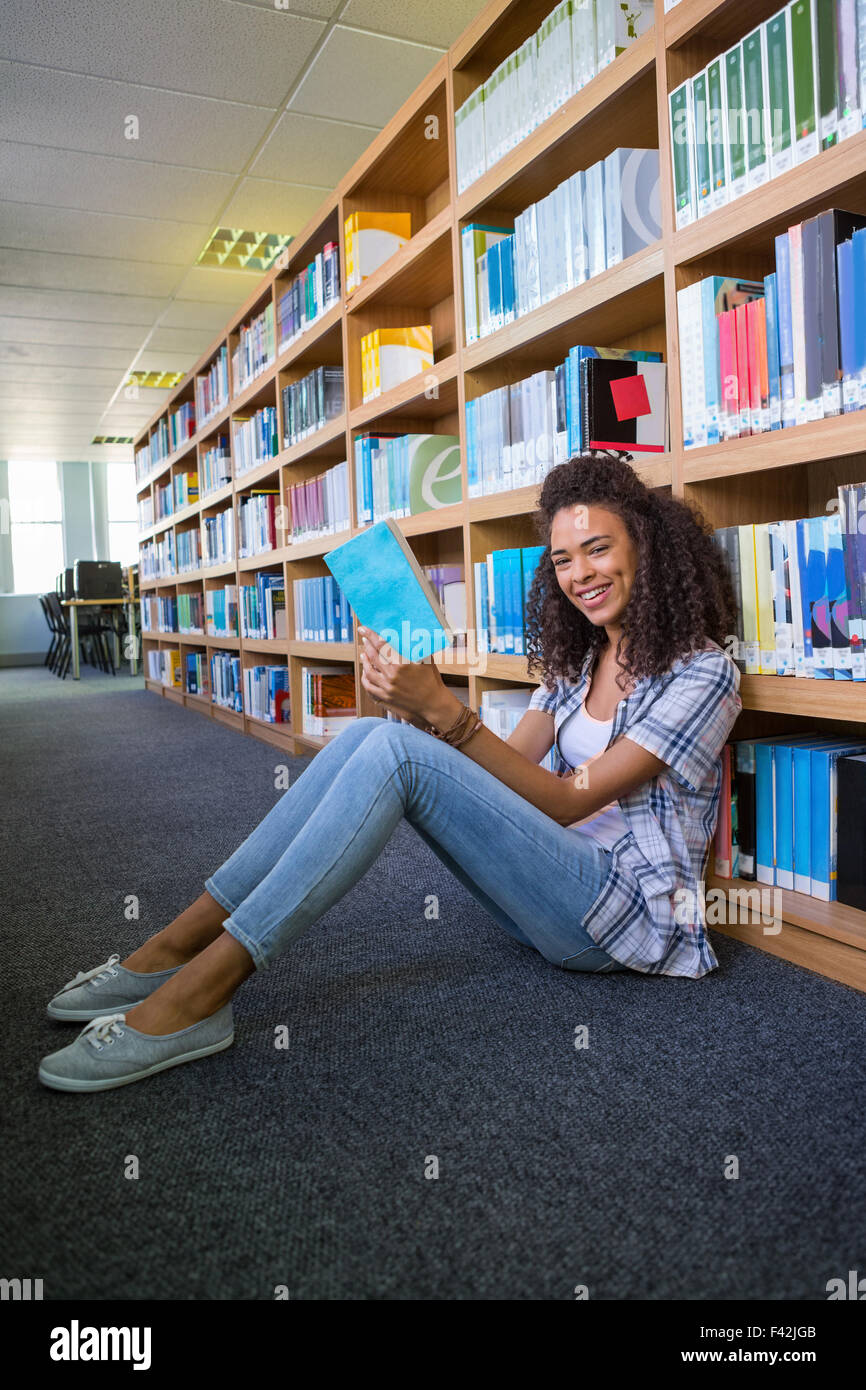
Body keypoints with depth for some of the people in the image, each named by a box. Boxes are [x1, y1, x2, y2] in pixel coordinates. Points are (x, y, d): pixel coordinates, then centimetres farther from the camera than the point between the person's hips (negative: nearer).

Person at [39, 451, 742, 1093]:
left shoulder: (703, 670, -9)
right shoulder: (578, 658, 14)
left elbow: (568, 802, -17)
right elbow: (501, 769, 4)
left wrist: (444, 713, -27)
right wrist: (423, 705, -13)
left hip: (631, 909, -7)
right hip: (561, 880, 7)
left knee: (398, 750, -26)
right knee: (369, 734, -13)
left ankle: (201, 991, -26)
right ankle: (177, 947, -12)